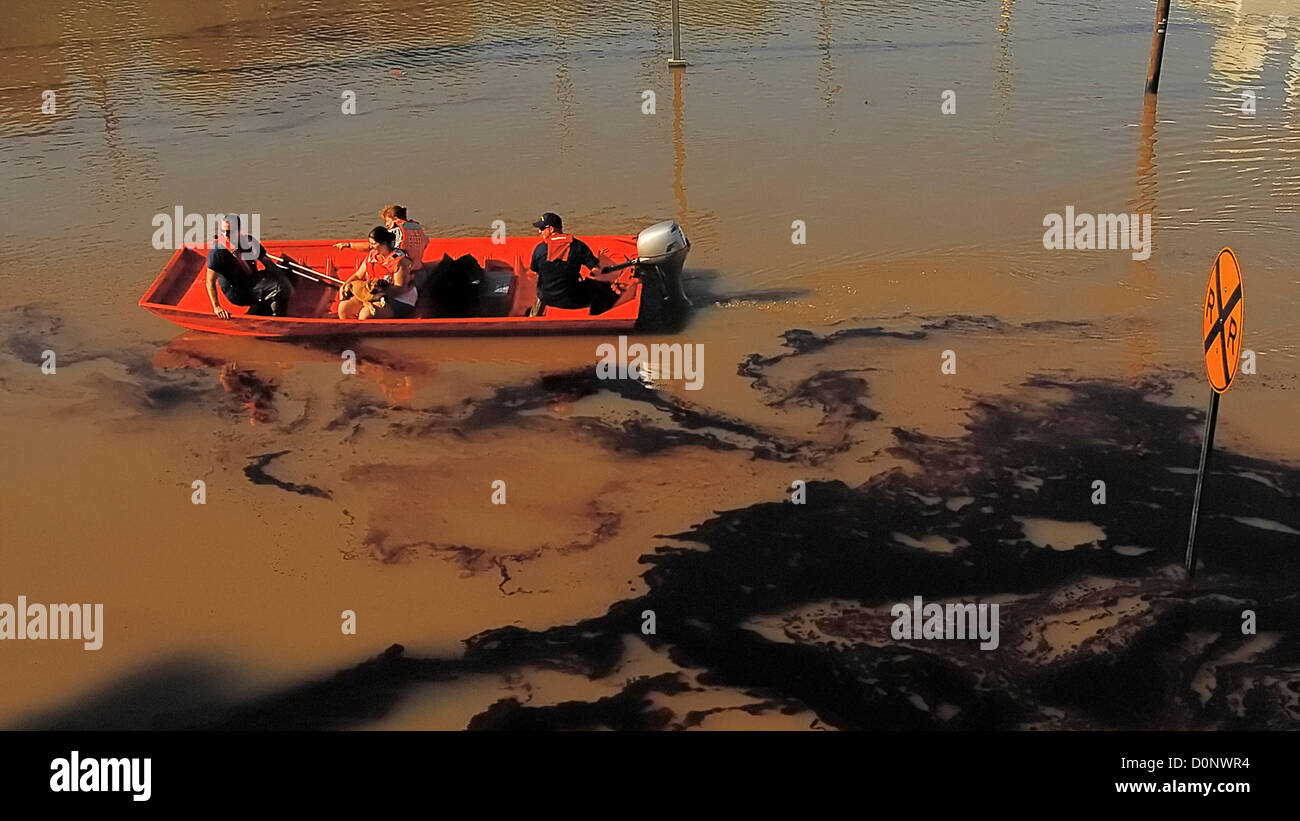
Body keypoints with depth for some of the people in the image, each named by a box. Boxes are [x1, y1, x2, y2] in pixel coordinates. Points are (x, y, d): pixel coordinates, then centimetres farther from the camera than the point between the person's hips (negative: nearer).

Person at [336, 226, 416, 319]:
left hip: (399, 300, -8)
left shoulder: (400, 260, -16)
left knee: (366, 314, -32)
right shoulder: (372, 255, 7)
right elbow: (358, 276, 16)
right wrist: (345, 285, -4)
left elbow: (400, 288, -22)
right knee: (344, 306, -9)